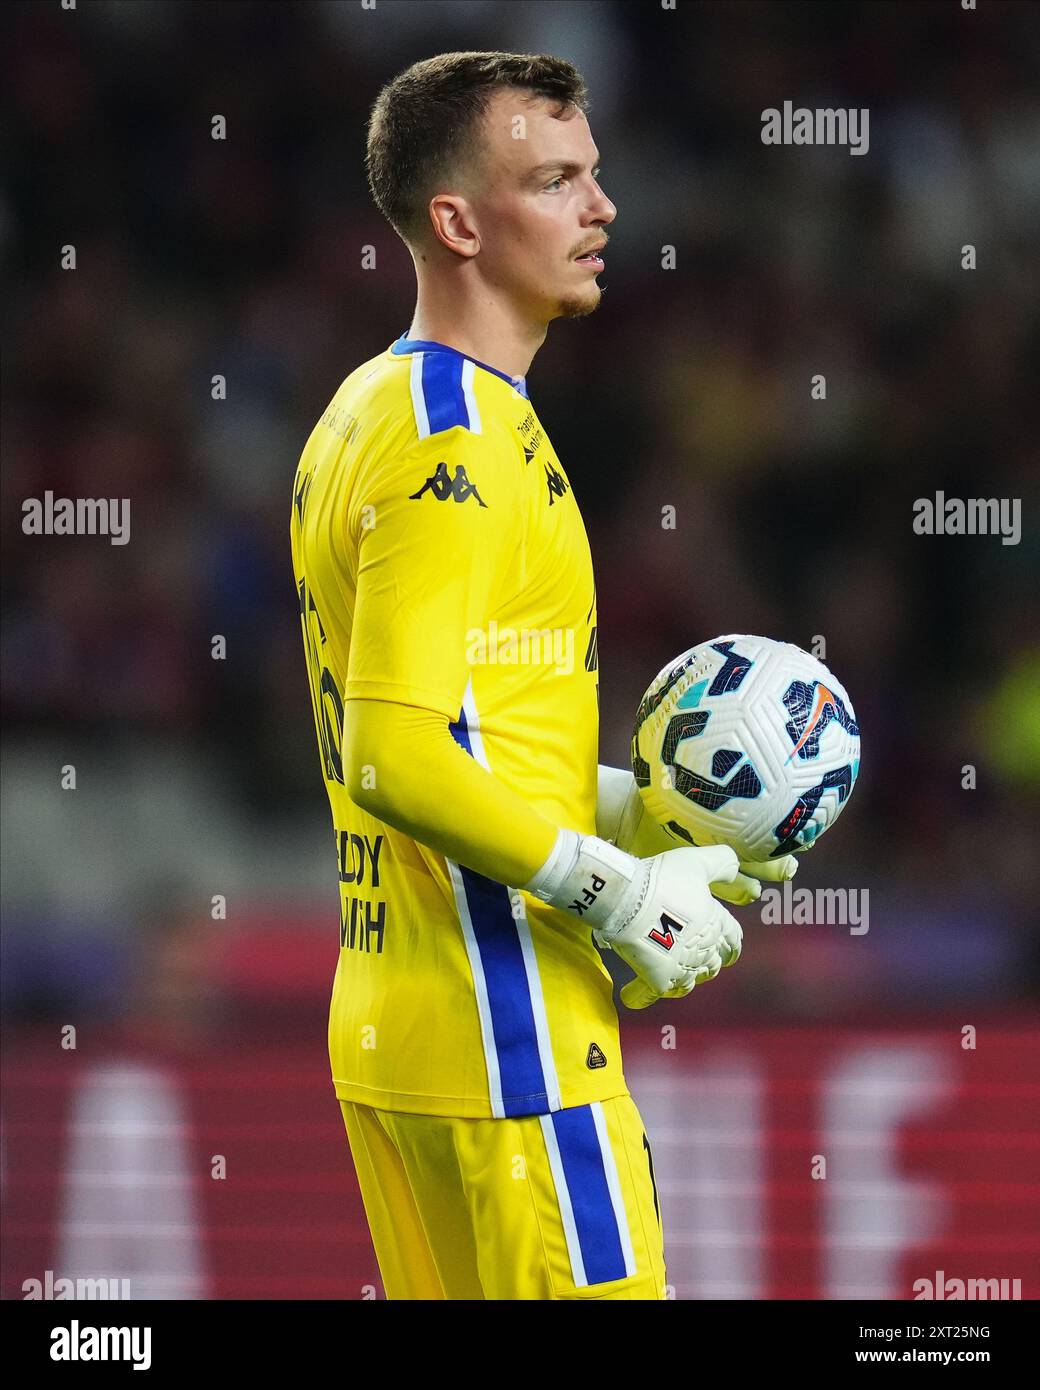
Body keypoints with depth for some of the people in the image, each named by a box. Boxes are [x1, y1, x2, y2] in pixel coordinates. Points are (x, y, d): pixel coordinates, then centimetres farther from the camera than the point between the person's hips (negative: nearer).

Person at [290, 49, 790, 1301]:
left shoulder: (366, 413, 15)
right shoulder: (463, 443, -16)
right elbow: (394, 761, -24)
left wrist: (624, 806, 14)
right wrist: (616, 891, -17)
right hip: (505, 1047, -10)